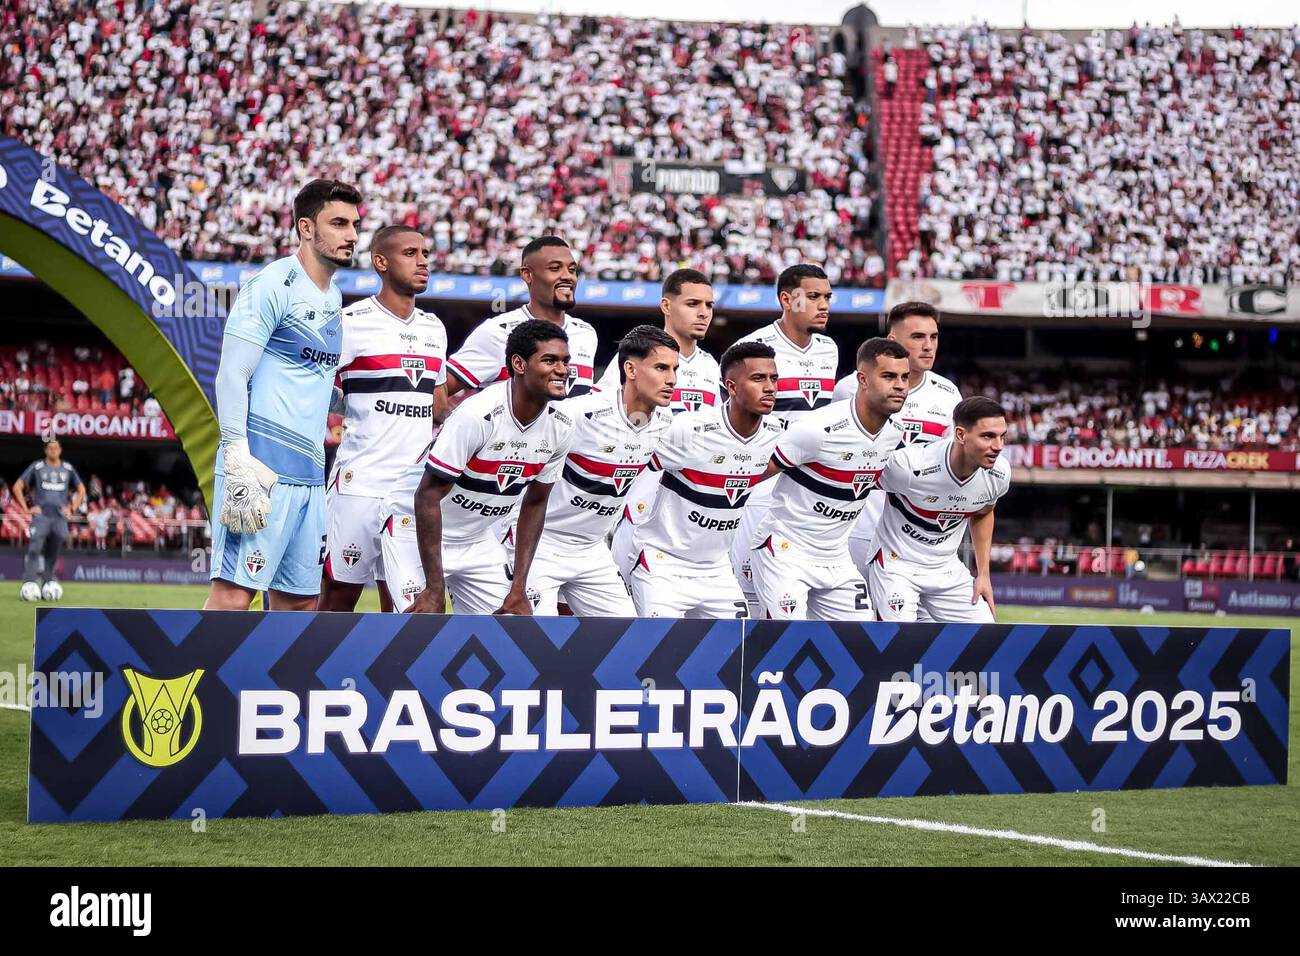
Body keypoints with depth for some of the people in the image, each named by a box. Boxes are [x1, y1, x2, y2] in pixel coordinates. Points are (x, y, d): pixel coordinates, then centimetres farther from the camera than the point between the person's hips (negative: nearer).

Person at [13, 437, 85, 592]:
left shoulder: (68, 469, 12)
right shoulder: (36, 467, 4)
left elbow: (81, 489, 24)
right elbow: (17, 487, 6)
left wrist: (73, 509, 12)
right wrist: (26, 508, -1)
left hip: (60, 516, 3)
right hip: (41, 514, -3)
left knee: (53, 554, 5)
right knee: (35, 548, -17)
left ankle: (48, 584, 12)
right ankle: (29, 583, -19)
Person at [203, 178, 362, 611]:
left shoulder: (333, 300, 19)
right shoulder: (272, 286, -7)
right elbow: (231, 377, -13)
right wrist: (239, 467, -20)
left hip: (309, 476, 9)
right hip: (263, 471, -9)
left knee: (300, 603, 8)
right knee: (232, 594, -13)